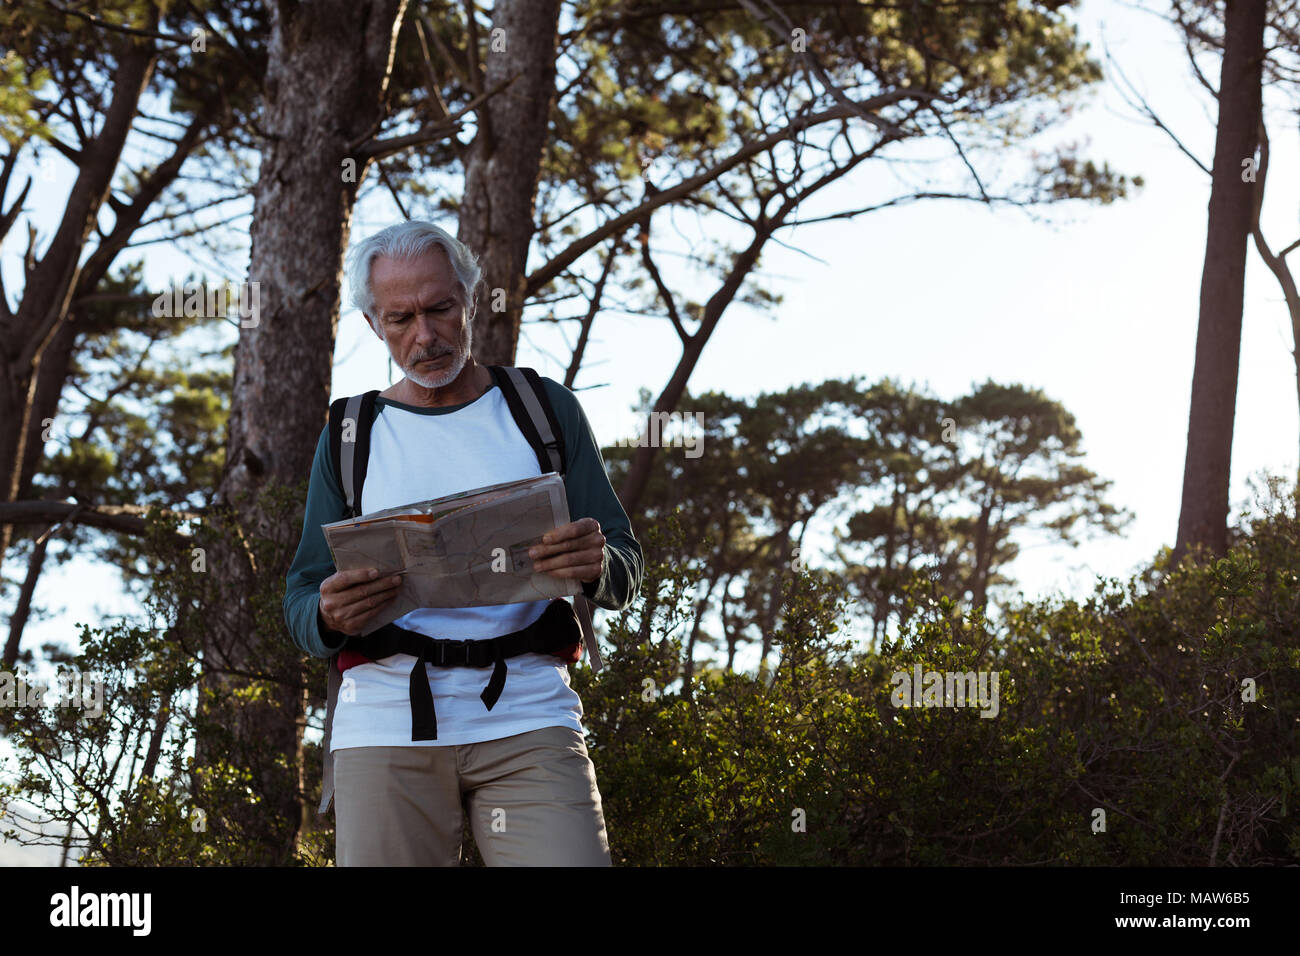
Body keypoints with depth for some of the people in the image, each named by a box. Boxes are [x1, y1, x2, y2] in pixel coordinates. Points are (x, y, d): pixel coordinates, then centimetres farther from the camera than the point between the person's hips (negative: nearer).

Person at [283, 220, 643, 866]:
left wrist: (596, 566, -15)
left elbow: (626, 573, 10)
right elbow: (301, 610, 11)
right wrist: (331, 616, -14)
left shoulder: (544, 409, 12)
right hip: (387, 722, 1)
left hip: (527, 718, -1)